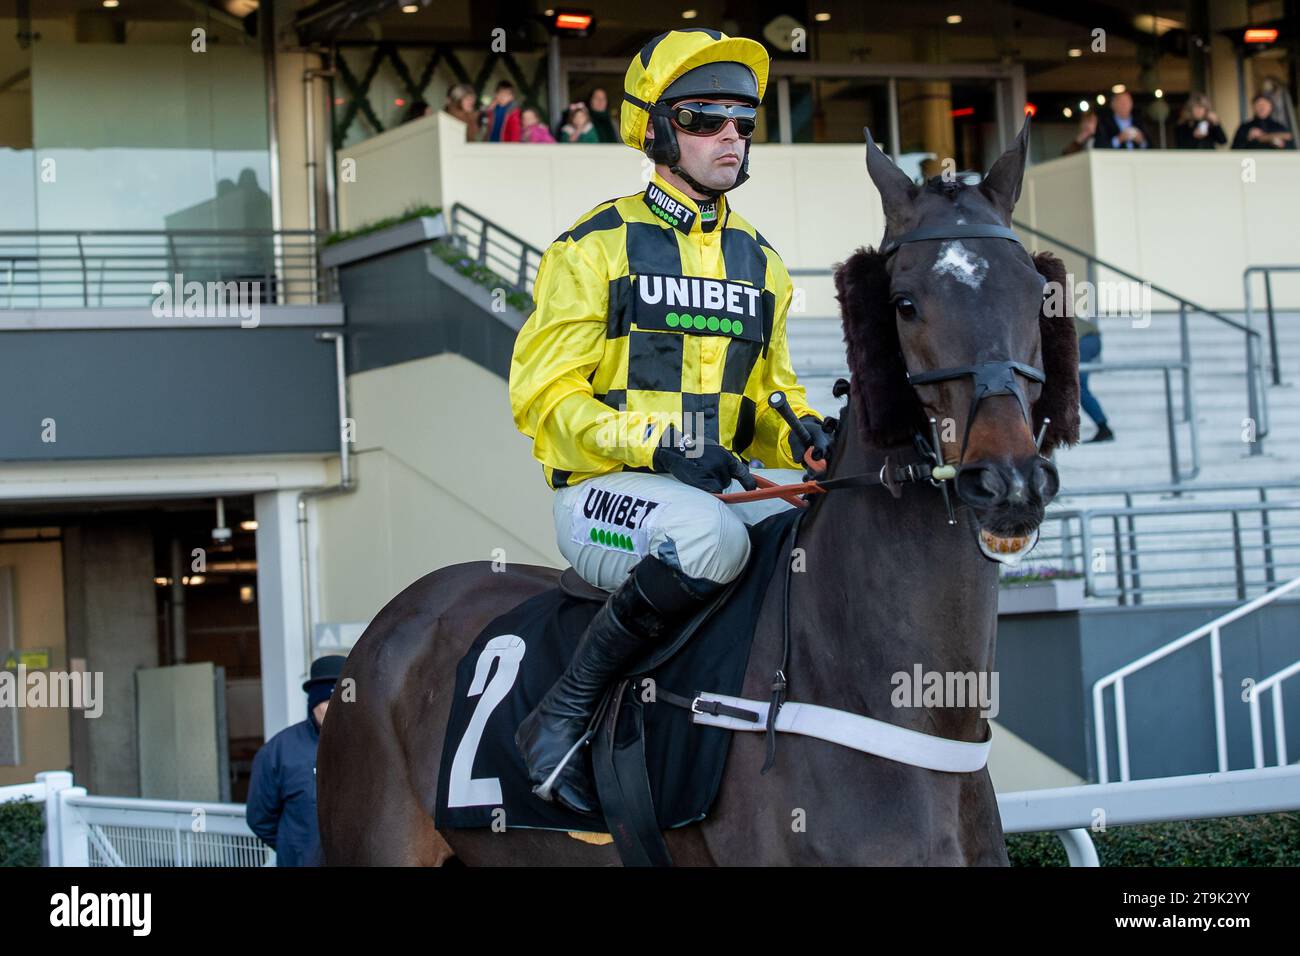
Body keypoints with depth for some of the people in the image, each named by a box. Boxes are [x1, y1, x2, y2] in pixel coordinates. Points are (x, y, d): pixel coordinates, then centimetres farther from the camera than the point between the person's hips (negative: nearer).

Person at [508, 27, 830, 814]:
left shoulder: (759, 261, 17)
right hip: (602, 494, -6)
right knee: (711, 536, -38)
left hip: (725, 484, 6)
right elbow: (544, 397, -7)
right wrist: (657, 445, -20)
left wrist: (801, 432, 0)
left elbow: (772, 389, 25)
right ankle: (565, 714, -25)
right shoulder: (597, 247, -1)